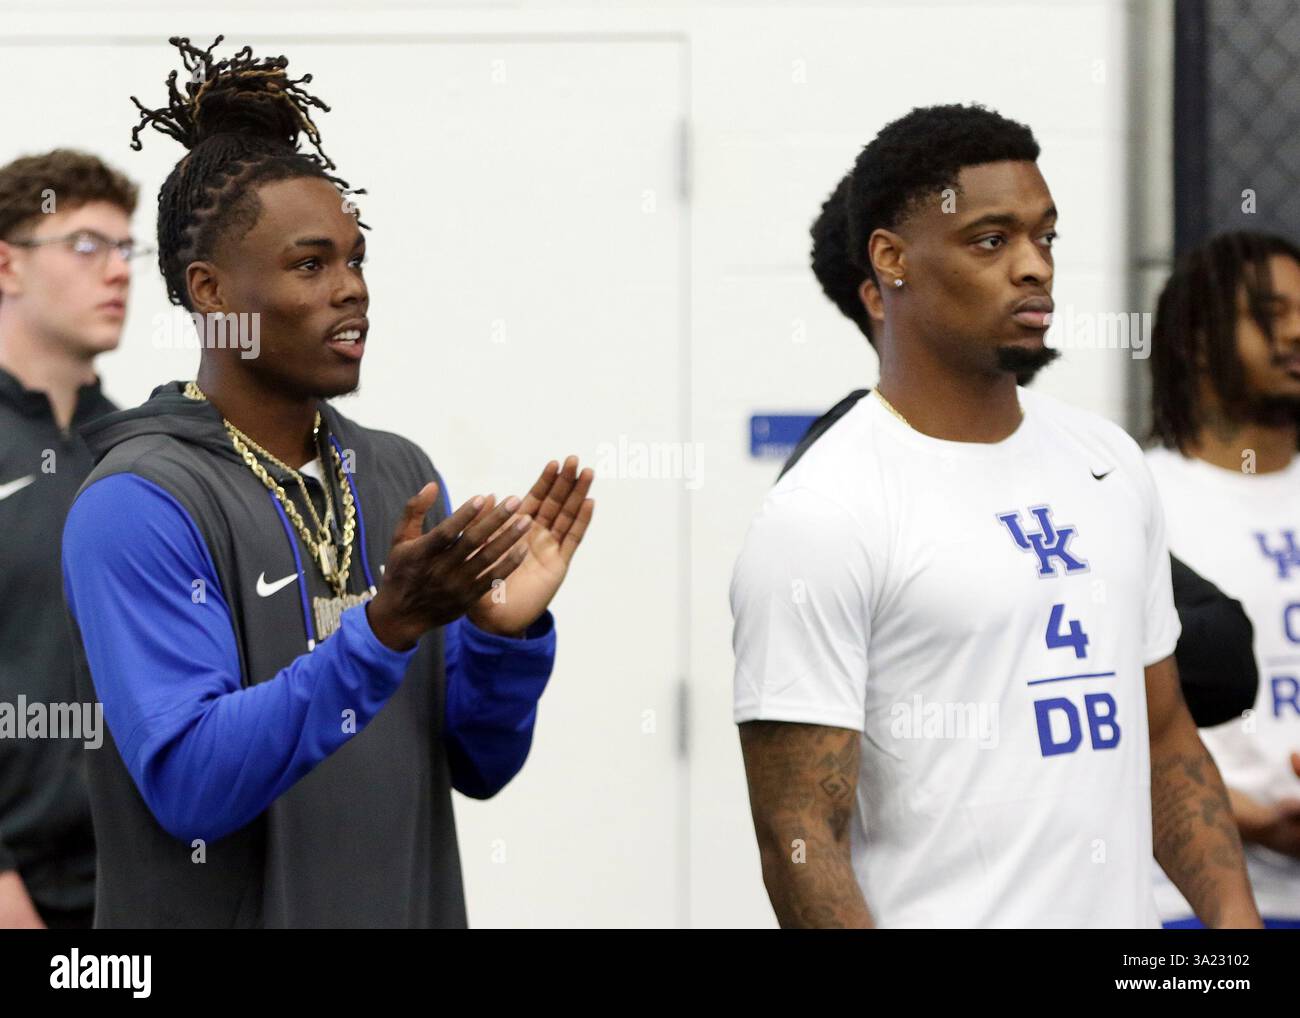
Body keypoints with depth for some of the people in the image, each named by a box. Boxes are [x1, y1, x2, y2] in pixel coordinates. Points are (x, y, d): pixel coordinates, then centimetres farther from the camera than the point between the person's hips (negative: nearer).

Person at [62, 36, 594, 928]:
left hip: (412, 905, 6)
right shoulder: (137, 507, -14)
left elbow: (479, 767, 5)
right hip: (219, 910, -5)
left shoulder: (402, 478, 3)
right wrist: (385, 627, -30)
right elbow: (190, 785, -23)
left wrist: (506, 632, -14)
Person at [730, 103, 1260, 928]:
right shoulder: (821, 518, -13)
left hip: (1125, 910, 6)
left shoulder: (1111, 464, 8)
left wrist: (1235, 913, -1)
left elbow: (1164, 737, 13)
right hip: (941, 912, -6)